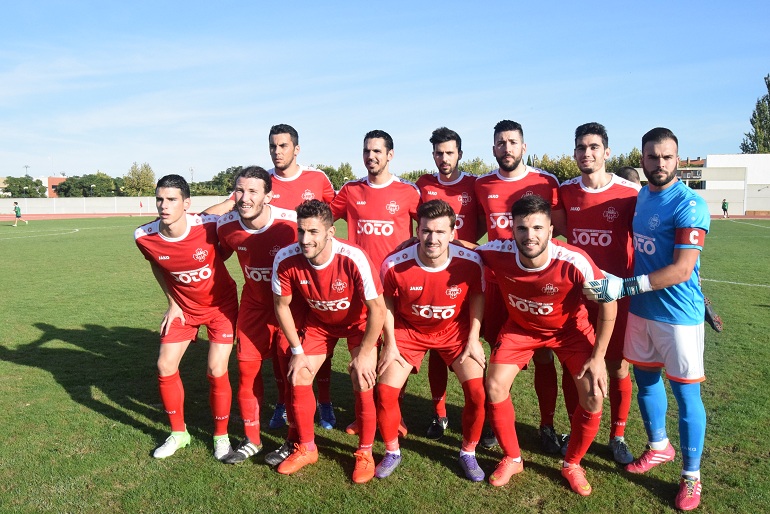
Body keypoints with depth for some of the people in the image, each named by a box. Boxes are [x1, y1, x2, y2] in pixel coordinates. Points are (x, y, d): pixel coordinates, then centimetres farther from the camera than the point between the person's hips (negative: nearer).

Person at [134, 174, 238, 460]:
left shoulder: (210, 226, -29)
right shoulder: (145, 237, -17)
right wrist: (172, 303, 2)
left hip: (220, 304, -3)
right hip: (184, 307, 4)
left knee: (216, 371, -8)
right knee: (165, 367, 2)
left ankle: (221, 437, 16)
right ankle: (178, 433, 26)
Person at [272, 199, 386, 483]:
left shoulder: (353, 259, -37)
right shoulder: (285, 260, -26)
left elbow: (377, 308, -27)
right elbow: (282, 305, -9)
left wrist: (364, 353, -21)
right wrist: (297, 350, -6)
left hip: (358, 322, -3)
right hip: (318, 321, 4)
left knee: (362, 383, -14)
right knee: (298, 378, -2)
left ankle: (365, 453, 10)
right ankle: (306, 448, 21)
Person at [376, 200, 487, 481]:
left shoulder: (470, 262, -24)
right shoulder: (395, 264, -26)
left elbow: (477, 297, -4)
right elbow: (387, 302, -6)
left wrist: (473, 339, -7)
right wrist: (390, 343, -6)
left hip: (455, 331, 0)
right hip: (409, 330, 0)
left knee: (477, 390, -12)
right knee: (385, 390, -8)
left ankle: (468, 453, 15)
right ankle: (392, 452, 19)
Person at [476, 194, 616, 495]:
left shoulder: (574, 262, -35)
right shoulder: (499, 253, -30)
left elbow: (608, 302, -19)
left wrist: (598, 357, -15)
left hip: (569, 328, -1)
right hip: (520, 327, 2)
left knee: (593, 396, -11)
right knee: (494, 386, -8)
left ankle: (572, 465, 17)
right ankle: (512, 459, 18)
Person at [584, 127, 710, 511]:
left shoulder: (688, 205, -17)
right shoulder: (641, 196, 6)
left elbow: (682, 270, -23)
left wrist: (624, 287, -25)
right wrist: (626, 288, 9)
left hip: (678, 317, -7)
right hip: (641, 310, 7)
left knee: (685, 392, 4)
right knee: (645, 379, 19)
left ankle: (691, 476, 22)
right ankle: (658, 447, 41)